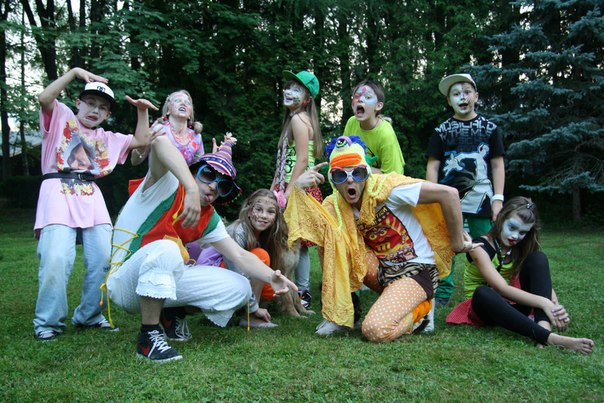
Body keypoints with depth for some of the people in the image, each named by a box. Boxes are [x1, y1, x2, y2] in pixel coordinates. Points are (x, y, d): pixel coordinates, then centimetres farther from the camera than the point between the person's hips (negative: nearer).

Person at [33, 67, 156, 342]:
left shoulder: (107, 139, 27)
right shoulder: (61, 118, 15)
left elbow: (141, 141, 22)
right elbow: (45, 98, -5)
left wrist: (142, 111, 15)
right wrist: (75, 72, -5)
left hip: (91, 197, 5)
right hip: (59, 192, -5)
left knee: (103, 259, -4)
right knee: (55, 260, -20)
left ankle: (89, 315, 13)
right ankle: (48, 323, -4)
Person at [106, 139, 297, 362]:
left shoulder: (209, 219, 4)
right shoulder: (167, 186, -14)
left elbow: (240, 255, -3)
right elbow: (160, 142, -35)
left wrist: (271, 277, -23)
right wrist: (192, 190, -50)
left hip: (164, 281, 6)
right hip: (125, 283, -6)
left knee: (240, 289, -6)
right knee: (166, 249, -38)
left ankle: (174, 315, 15)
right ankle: (149, 336, -20)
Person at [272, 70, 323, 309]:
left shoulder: (298, 119, -10)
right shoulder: (295, 119, 19)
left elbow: (302, 159, -18)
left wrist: (288, 192, -20)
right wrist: (274, 189, 17)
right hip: (292, 188, 9)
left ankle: (303, 293, 5)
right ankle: (301, 291, 18)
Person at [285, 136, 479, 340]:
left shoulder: (385, 187, -19)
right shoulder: (335, 204, -2)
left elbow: (449, 193, -20)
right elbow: (304, 228, -15)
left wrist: (457, 243, -11)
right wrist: (298, 189, -26)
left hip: (415, 270, -5)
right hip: (382, 269, 6)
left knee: (376, 330, -27)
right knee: (331, 238, -15)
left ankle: (420, 308, 5)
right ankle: (338, 315, -6)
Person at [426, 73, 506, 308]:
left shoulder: (490, 128, 9)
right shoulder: (441, 131, 8)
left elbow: (497, 165, 9)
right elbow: (432, 166, 6)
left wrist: (498, 199, 0)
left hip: (480, 199, 0)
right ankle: (442, 293, 6)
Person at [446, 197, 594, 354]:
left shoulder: (521, 248, -1)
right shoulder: (480, 247, -19)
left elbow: (545, 281, -10)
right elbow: (502, 289, -30)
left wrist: (556, 307, -31)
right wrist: (543, 303, -40)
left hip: (514, 303, 5)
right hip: (485, 304, -5)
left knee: (539, 258, -17)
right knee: (483, 293, -43)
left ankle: (544, 325, -36)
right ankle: (550, 338, -52)